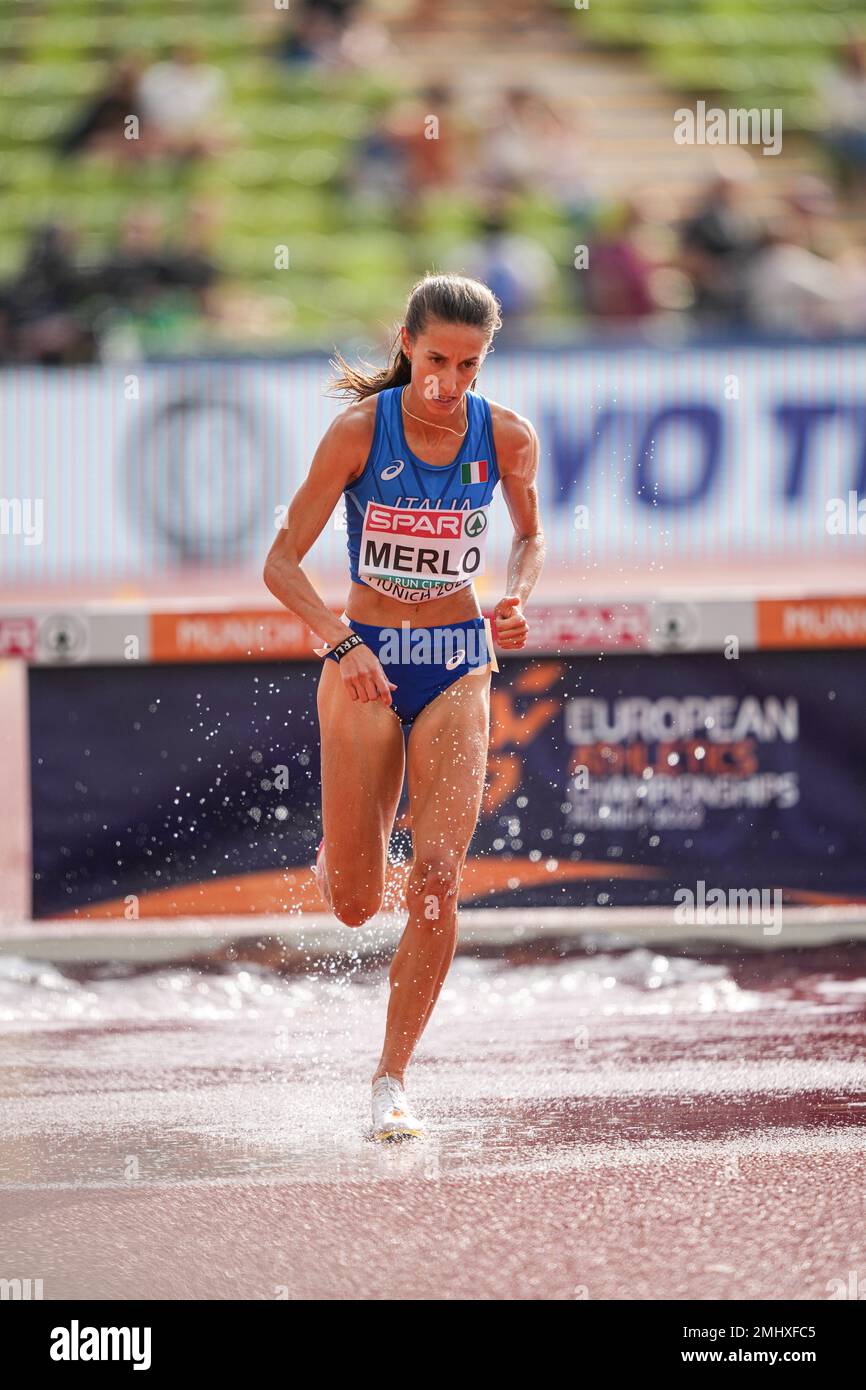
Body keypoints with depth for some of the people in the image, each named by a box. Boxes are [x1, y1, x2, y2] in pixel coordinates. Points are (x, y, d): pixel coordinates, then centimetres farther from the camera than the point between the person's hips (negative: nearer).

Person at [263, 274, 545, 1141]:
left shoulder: (506, 438, -5)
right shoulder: (360, 431, -13)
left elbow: (530, 537, 15)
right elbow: (281, 562, -12)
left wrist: (518, 596, -7)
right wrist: (340, 643, -27)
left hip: (458, 665, 1)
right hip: (365, 661, -1)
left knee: (437, 876, -14)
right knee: (353, 906, 2)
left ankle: (391, 1080, -4)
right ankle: (344, 859, 42)